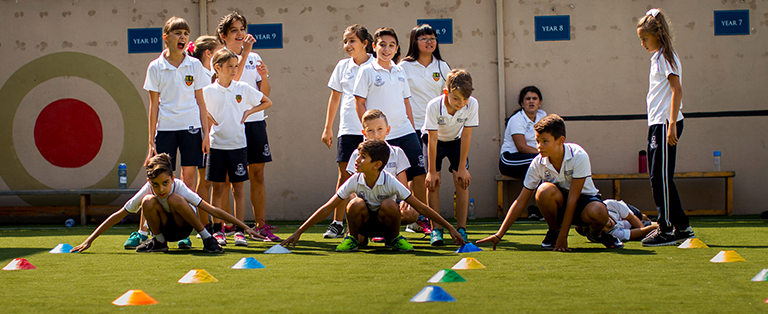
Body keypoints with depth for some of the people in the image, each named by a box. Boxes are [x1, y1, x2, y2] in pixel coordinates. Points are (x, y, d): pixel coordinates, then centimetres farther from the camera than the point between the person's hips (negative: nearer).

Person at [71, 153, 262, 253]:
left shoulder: (179, 188, -28)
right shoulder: (147, 190, -24)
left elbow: (213, 210, -30)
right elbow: (118, 215, -16)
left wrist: (244, 227, -32)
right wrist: (90, 240, -18)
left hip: (183, 226, -2)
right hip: (163, 227, 2)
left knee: (174, 199, -34)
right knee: (148, 202, -30)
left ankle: (207, 238, -15)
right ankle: (159, 241, -3)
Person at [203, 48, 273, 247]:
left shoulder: (243, 88, 4)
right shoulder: (208, 91, 0)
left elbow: (267, 102, 14)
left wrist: (248, 112, 3)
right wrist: (206, 115, -3)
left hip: (238, 144, 1)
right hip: (217, 145, -1)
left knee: (238, 188, 1)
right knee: (218, 189, 2)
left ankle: (239, 231, 4)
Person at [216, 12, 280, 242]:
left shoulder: (254, 58, 14)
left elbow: (264, 95, 13)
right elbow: (230, 81, -20)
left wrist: (264, 77, -7)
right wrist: (244, 53, -21)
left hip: (255, 121, 4)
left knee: (257, 175, 5)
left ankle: (261, 226, 8)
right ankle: (238, 226, 0)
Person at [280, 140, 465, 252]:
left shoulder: (390, 183, -21)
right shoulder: (354, 182, -17)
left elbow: (421, 208, -17)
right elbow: (327, 209, -14)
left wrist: (450, 228, -19)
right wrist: (299, 232, -17)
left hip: (385, 223, -1)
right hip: (364, 223, 1)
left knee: (389, 205, -33)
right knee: (357, 204, -32)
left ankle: (394, 238, -3)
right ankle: (353, 238, -2)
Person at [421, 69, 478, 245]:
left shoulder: (472, 104, -30)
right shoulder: (434, 106, -35)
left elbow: (466, 136, -21)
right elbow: (432, 140, -27)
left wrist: (462, 167, -18)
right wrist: (432, 171, -24)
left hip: (456, 141, 2)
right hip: (435, 140, -2)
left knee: (462, 181, -12)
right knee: (433, 182, -14)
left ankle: (461, 229, -8)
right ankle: (436, 230, -11)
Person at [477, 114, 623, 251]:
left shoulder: (579, 156, -23)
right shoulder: (538, 163, -14)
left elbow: (573, 197, -24)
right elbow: (520, 201, -9)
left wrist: (563, 236, -26)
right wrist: (499, 235, -13)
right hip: (559, 205, 2)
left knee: (599, 213, -39)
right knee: (545, 190, -34)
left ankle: (595, 232, 2)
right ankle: (554, 231, -4)